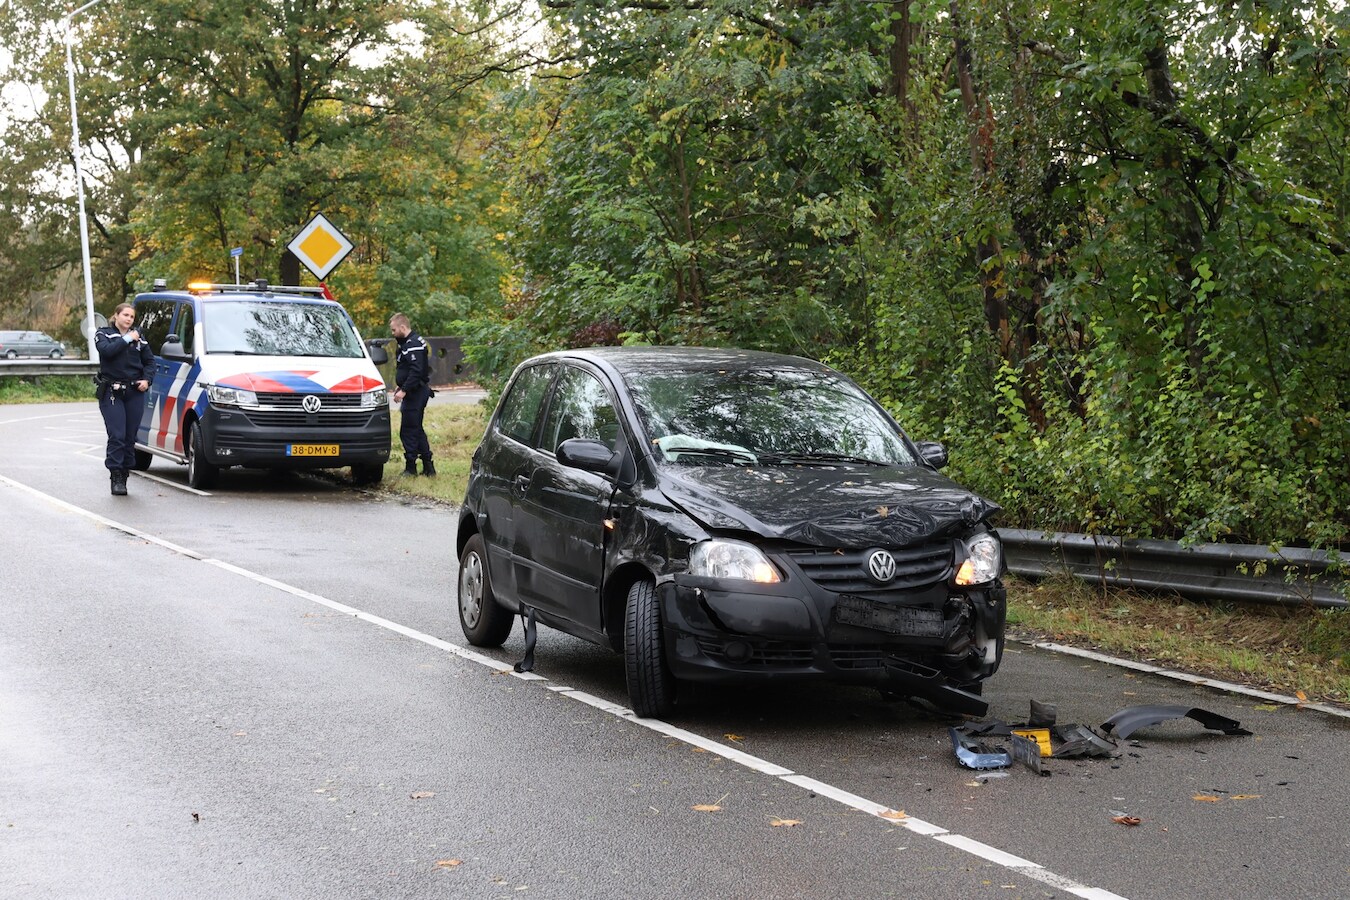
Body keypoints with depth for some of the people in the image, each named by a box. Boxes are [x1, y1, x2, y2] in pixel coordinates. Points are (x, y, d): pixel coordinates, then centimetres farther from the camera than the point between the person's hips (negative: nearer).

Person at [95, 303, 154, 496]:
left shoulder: (139, 338, 15)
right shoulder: (103, 334, 5)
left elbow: (149, 361, 18)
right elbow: (106, 350, -15)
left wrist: (146, 379, 2)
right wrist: (127, 340, -11)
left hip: (135, 393, 4)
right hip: (112, 393, -4)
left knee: (130, 437, 3)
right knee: (117, 436, -12)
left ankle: (124, 475, 11)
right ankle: (116, 477, -9)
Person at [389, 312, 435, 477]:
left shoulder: (413, 344, -18)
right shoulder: (406, 342, 15)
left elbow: (416, 371, -25)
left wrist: (403, 390, -24)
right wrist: (400, 385, 18)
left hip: (416, 393, -11)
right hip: (415, 392, 11)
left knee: (409, 430, -5)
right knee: (416, 429, 14)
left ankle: (411, 467, 0)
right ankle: (428, 466, 17)